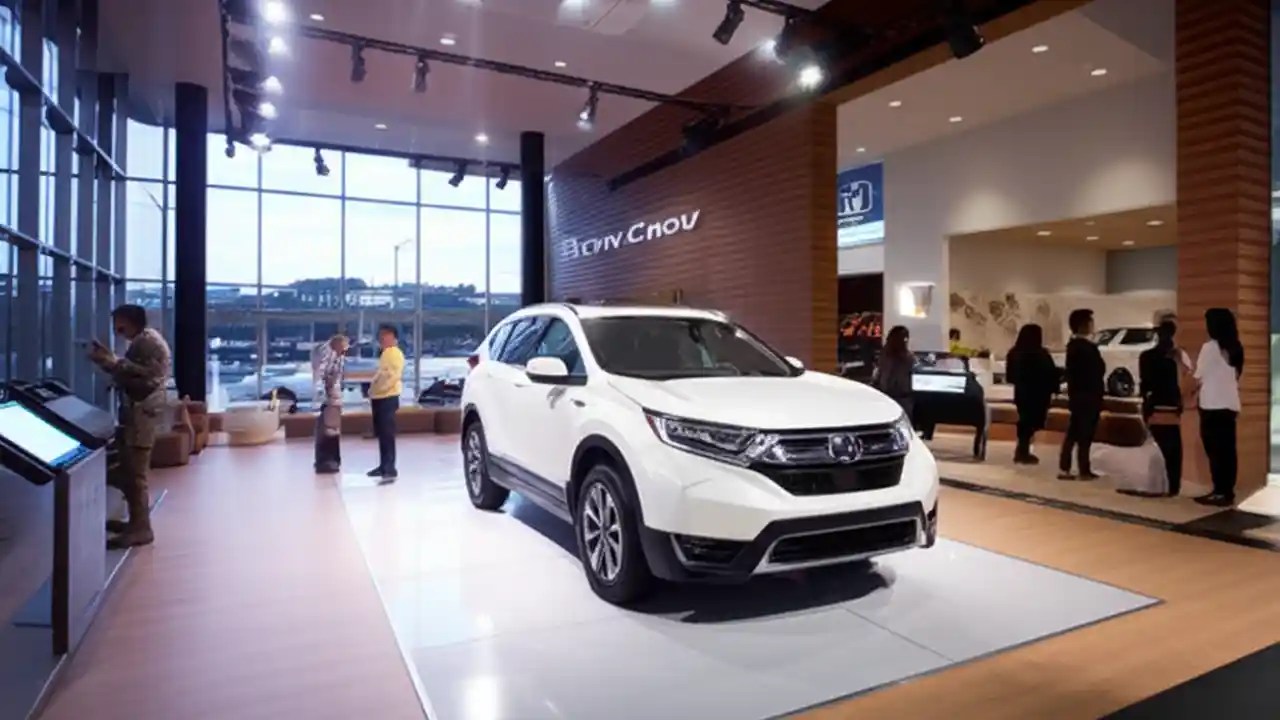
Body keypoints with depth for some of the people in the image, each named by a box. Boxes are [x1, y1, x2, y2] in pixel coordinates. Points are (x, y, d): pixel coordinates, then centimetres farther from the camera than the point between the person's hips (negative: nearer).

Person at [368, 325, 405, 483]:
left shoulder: (395, 353, -10)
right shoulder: (385, 353, 21)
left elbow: (394, 375, -21)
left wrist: (380, 388, -19)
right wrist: (373, 391, 16)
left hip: (388, 398, -10)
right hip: (379, 398, 10)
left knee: (387, 435, -13)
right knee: (381, 435, 14)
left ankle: (390, 470, -15)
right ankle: (384, 466, 23)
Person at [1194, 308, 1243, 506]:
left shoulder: (1210, 347, -11)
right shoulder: (1235, 348, 11)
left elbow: (1199, 377, -8)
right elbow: (1235, 376, 15)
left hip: (1213, 405, -7)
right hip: (1230, 404, 7)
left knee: (1215, 450, -3)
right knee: (1227, 450, 8)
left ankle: (1220, 492, -1)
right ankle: (1228, 491, 11)